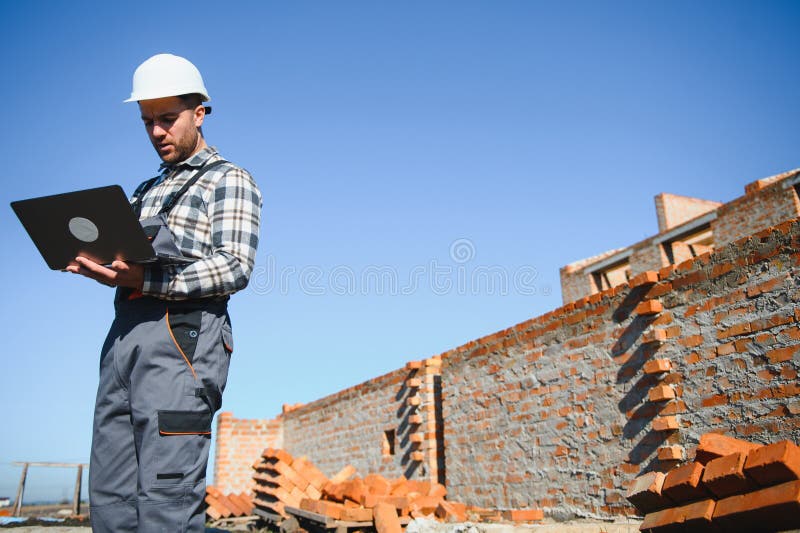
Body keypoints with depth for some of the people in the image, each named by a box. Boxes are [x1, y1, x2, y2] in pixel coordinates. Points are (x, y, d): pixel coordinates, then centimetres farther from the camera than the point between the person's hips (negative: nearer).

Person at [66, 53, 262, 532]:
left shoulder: (230, 180, 6)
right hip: (124, 332, 8)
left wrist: (147, 280, -18)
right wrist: (100, 267, 1)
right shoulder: (148, 190, 29)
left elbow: (236, 268, -8)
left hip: (181, 334, -7)